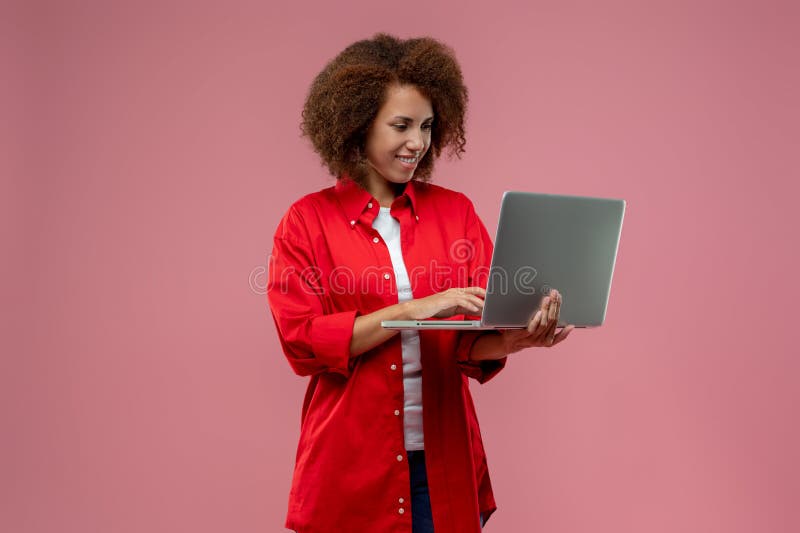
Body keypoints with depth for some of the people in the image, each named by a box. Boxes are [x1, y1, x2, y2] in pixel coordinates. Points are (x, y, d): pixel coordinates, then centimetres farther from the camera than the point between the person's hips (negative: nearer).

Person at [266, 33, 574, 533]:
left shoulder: (455, 212, 4)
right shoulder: (308, 221, -2)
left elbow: (476, 340, 0)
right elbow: (301, 341, -10)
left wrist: (517, 336, -23)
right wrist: (412, 309, -19)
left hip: (444, 467, 3)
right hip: (351, 470, -2)